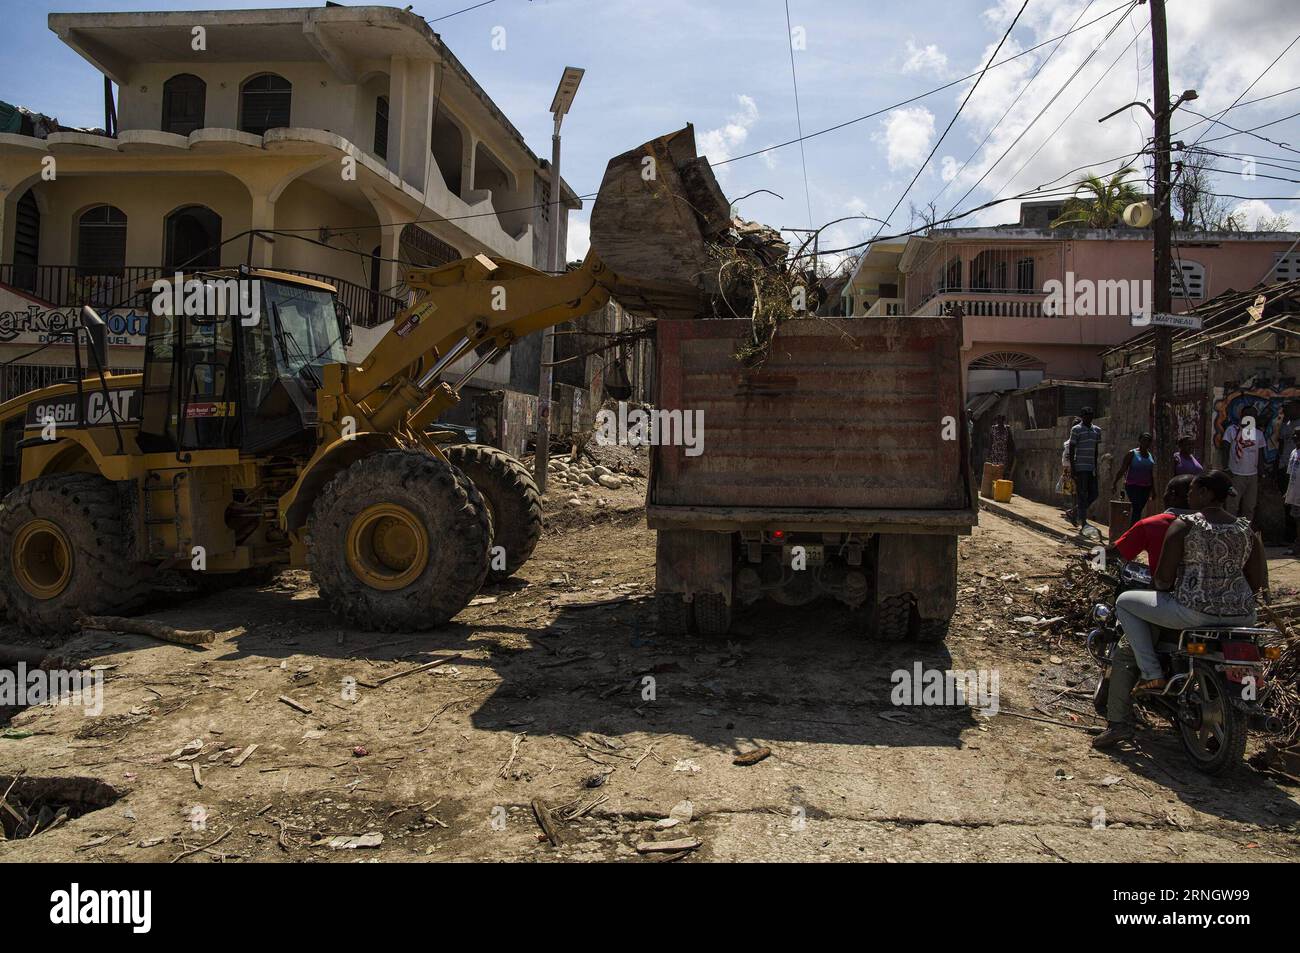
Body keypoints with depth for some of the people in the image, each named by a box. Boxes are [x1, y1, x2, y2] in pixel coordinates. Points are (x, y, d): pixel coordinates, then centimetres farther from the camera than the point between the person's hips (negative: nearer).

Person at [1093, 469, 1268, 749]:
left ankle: (1152, 674, 3)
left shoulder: (1183, 525, -7)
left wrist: (1163, 589, 14)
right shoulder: (1248, 530, 8)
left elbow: (1163, 577, -9)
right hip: (1242, 618, 7)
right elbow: (1259, 583, 10)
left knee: (1125, 602, 11)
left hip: (1194, 613, -6)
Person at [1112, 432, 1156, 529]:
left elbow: (1151, 474, 20)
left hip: (1146, 487, 6)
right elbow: (1122, 470, -4)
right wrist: (1115, 483, -10)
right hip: (1133, 486, -5)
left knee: (1138, 509, 6)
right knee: (1136, 508, -17)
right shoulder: (1132, 454, -2)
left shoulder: (1151, 456, 14)